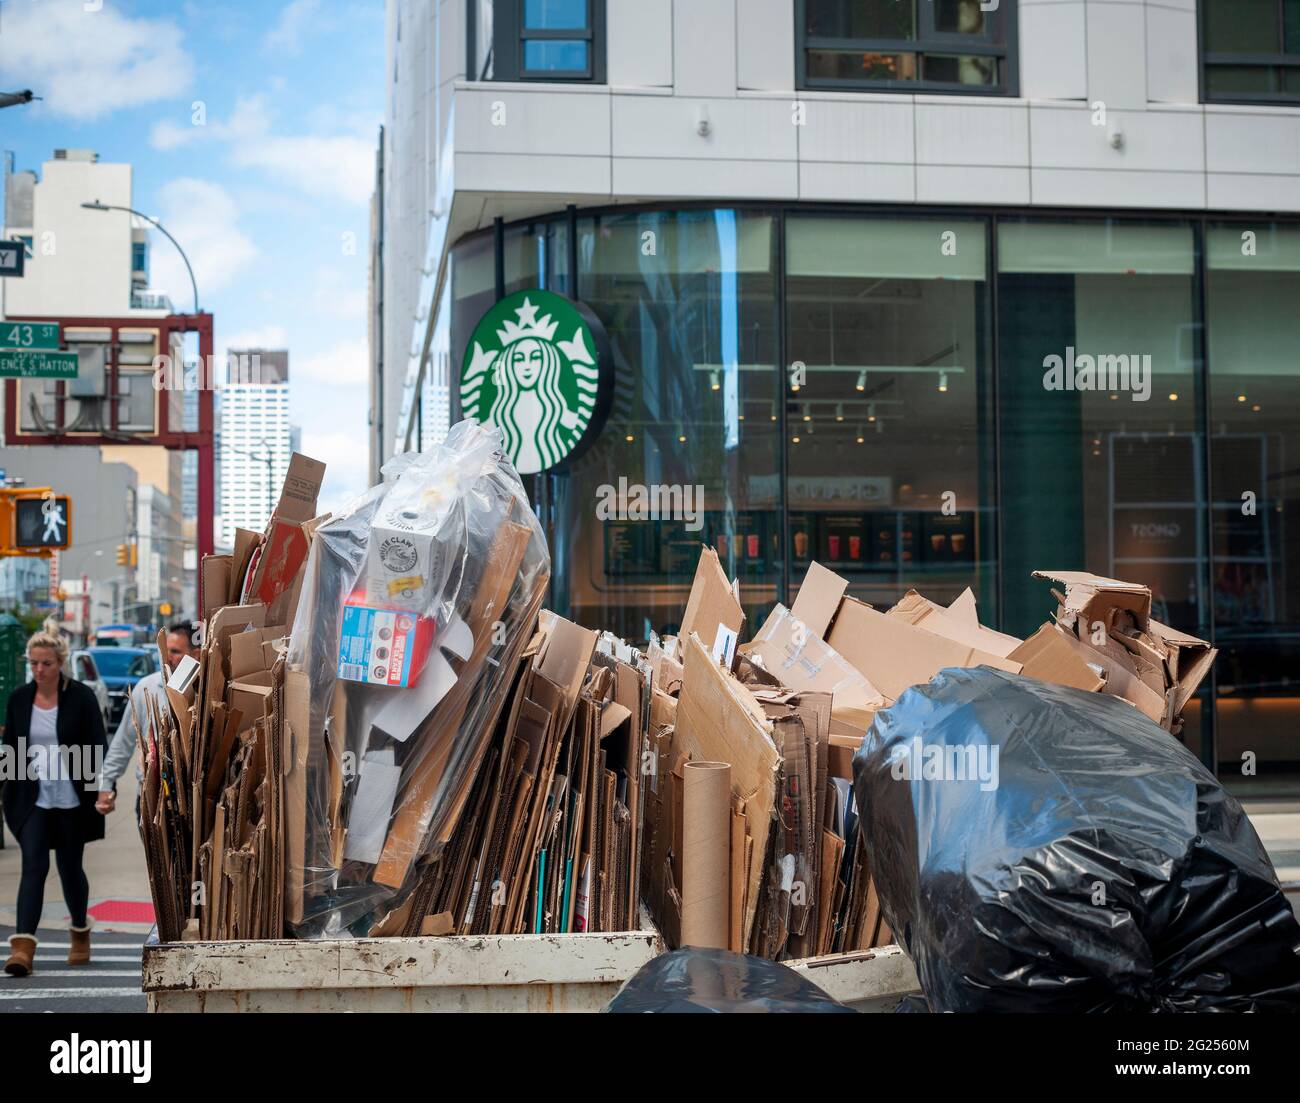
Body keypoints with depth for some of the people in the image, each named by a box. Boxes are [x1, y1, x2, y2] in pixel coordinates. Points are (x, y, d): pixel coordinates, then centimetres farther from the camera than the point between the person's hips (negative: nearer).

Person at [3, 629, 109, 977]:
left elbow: (97, 748, -4)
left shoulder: (81, 697, -6)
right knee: (34, 866, -10)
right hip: (32, 800, 1)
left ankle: (81, 933, 33)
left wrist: (98, 793, -10)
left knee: (70, 867, 11)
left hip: (71, 800, -1)